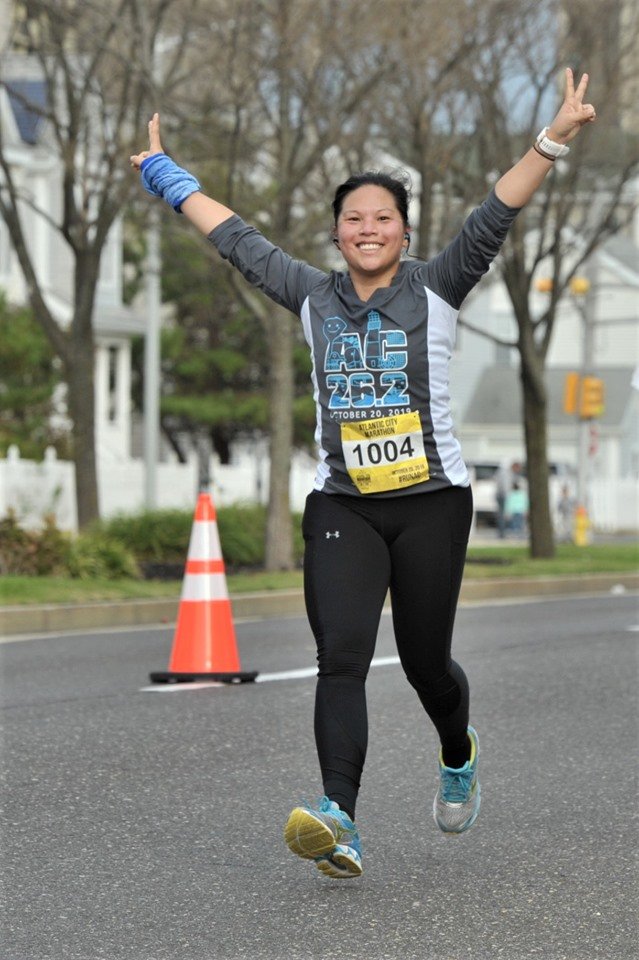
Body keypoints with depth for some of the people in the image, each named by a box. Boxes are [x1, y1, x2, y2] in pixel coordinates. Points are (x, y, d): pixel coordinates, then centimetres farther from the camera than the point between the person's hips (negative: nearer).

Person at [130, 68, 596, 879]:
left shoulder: (435, 289, 1)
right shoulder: (314, 298, 9)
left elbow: (495, 216, -10)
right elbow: (237, 240, 17)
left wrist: (552, 141, -22)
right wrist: (164, 174, 24)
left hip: (431, 503, -2)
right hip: (341, 507, 2)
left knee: (424, 661, 6)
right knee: (341, 658, -15)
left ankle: (458, 760, 41)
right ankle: (339, 824, -28)